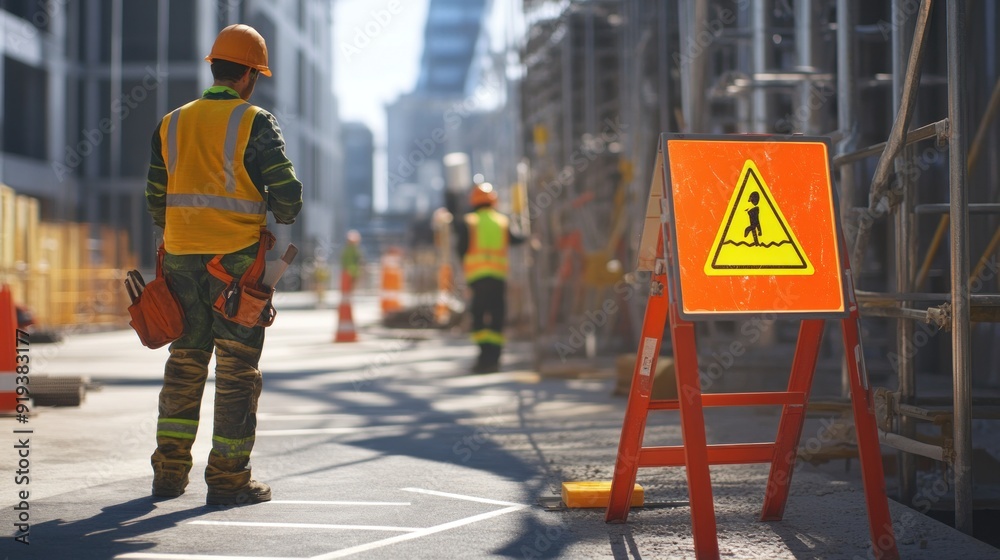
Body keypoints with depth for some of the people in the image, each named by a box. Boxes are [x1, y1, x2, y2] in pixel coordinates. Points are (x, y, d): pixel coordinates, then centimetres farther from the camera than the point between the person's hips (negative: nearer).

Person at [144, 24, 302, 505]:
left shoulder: (172, 124, 10)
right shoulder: (255, 123, -7)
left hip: (181, 258, 5)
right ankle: (228, 479, 4)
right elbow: (287, 194, -11)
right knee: (237, 369, 2)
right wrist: (282, 217, 11)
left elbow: (155, 201, 11)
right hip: (236, 261, -5)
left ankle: (169, 472, 15)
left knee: (185, 362, 14)